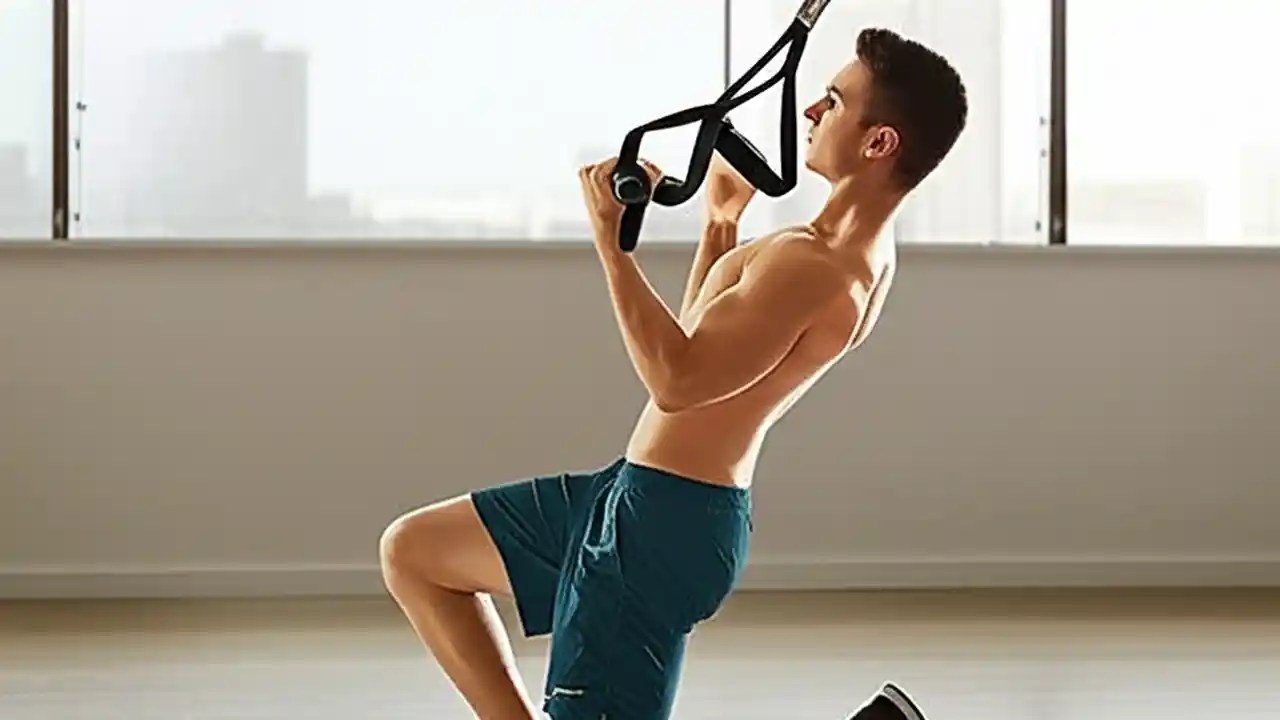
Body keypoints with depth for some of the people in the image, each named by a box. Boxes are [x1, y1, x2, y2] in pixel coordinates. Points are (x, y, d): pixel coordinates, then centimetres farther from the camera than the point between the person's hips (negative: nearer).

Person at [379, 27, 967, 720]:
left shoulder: (809, 266, -23)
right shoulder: (858, 252, 9)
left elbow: (677, 380, -30)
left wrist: (612, 239, -25)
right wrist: (721, 219, 19)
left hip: (666, 520, -11)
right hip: (647, 496, 11)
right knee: (411, 551, 17)